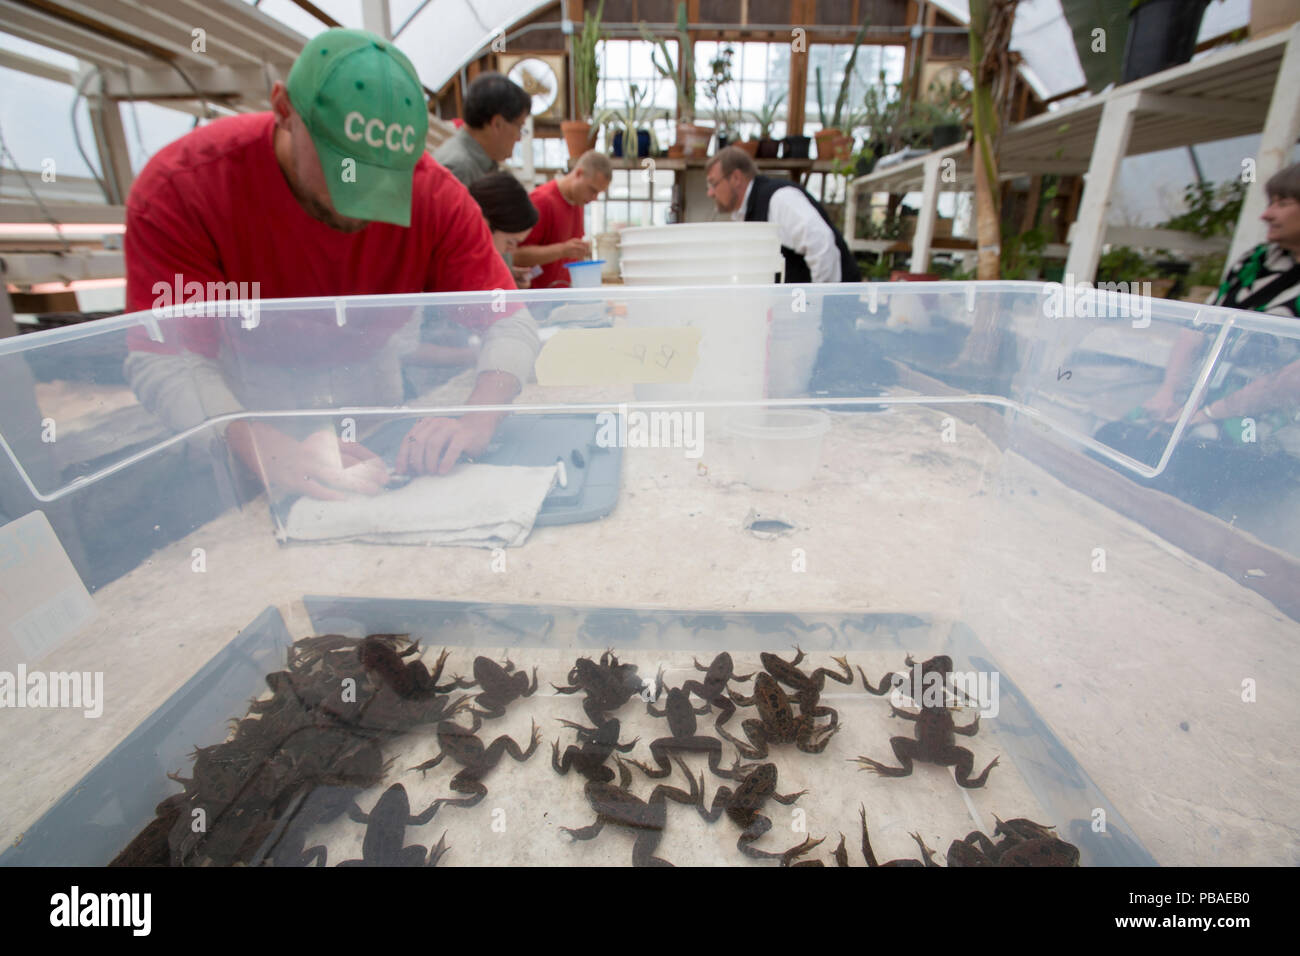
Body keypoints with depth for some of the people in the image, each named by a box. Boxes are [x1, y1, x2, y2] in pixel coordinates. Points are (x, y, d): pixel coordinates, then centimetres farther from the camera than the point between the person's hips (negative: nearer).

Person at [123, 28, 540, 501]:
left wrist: (476, 421, -41)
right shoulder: (180, 188, -24)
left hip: (371, 382, 2)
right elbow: (163, 360, -27)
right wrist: (265, 447, -46)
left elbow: (511, 324, -22)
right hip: (249, 403, -1)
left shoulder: (436, 196, -20)